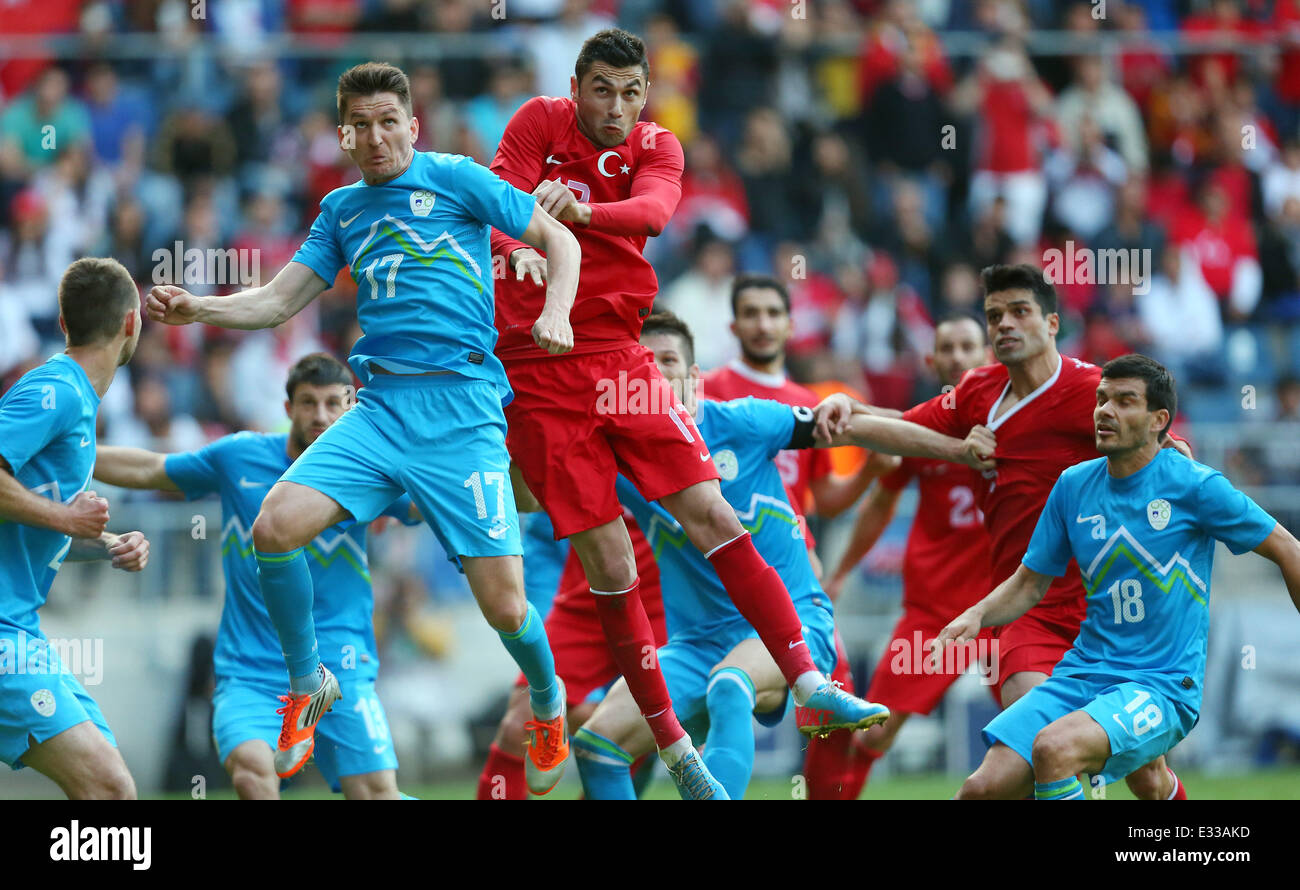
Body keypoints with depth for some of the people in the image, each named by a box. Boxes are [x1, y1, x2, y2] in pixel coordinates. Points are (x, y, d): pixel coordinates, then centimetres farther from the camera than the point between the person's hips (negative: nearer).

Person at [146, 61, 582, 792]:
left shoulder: (456, 179, 4)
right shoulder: (342, 210, 18)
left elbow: (560, 240, 7)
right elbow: (278, 301, 17)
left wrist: (555, 314, -12)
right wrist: (198, 309, -1)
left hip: (462, 409, -4)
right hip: (380, 408, 4)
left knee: (503, 604, -10)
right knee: (276, 527, -19)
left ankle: (549, 705, 25)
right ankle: (308, 685, 5)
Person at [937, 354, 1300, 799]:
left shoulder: (1195, 486, -6)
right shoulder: (1073, 486, 8)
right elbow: (1029, 583, 16)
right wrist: (976, 616, -4)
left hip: (1162, 687, -5)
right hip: (1081, 674, 5)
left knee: (1053, 748, -33)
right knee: (982, 789, -15)